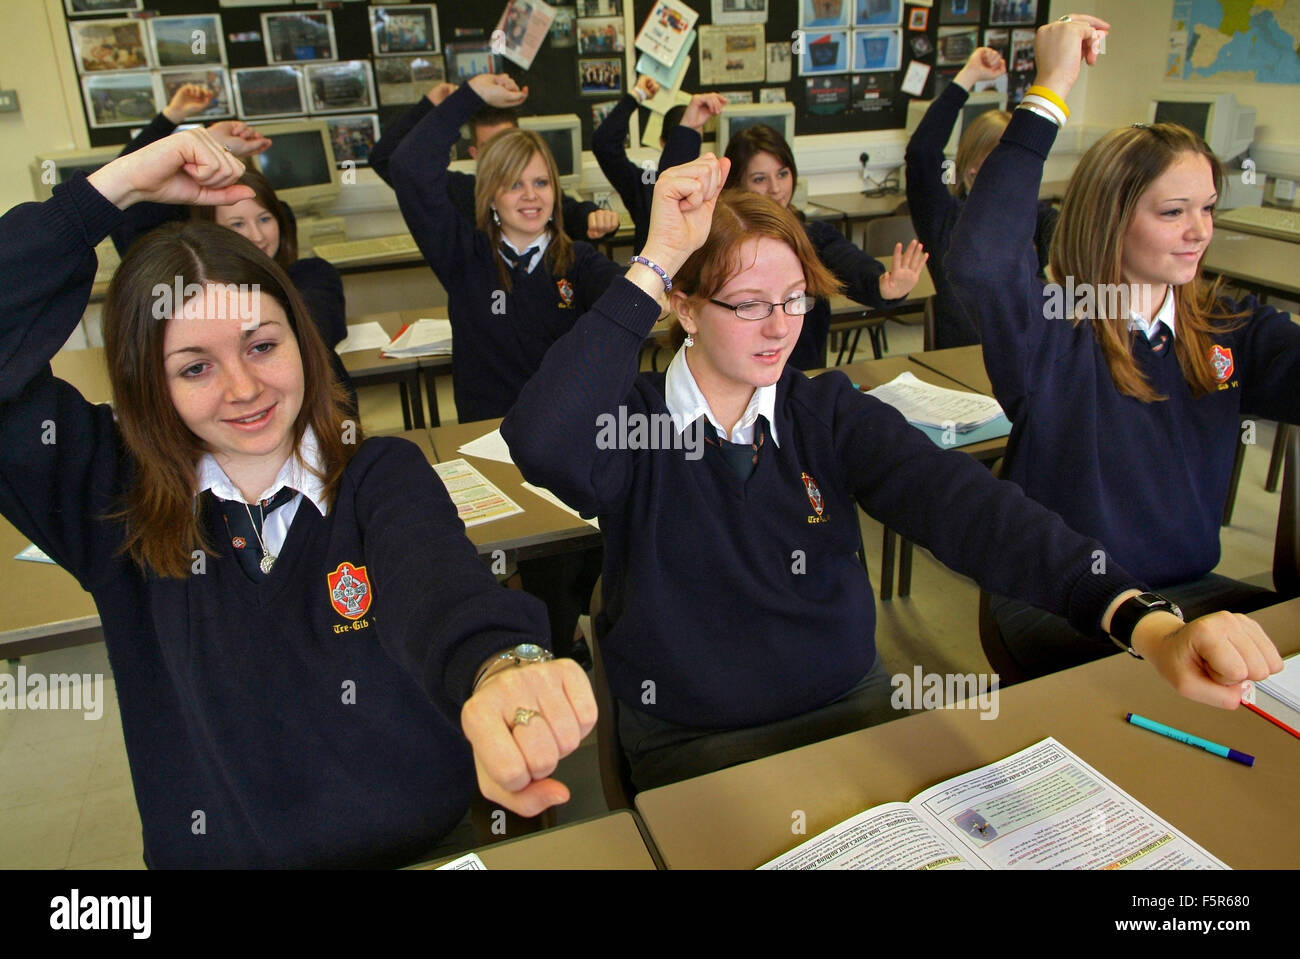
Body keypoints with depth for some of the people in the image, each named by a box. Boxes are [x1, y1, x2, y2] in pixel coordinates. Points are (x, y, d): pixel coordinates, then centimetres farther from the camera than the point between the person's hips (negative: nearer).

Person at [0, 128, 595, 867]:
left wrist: (500, 662, -45)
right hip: (215, 850, 2)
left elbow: (433, 580, -24)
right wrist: (112, 190, -9)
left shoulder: (383, 474, -4)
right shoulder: (116, 505, 1)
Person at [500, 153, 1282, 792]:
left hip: (852, 705, 3)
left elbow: (956, 501, -18)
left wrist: (1144, 621, -32)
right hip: (691, 741, -3)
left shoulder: (829, 413, -3)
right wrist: (655, 265, -29)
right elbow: (540, 441, -33)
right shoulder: (635, 421, -10)